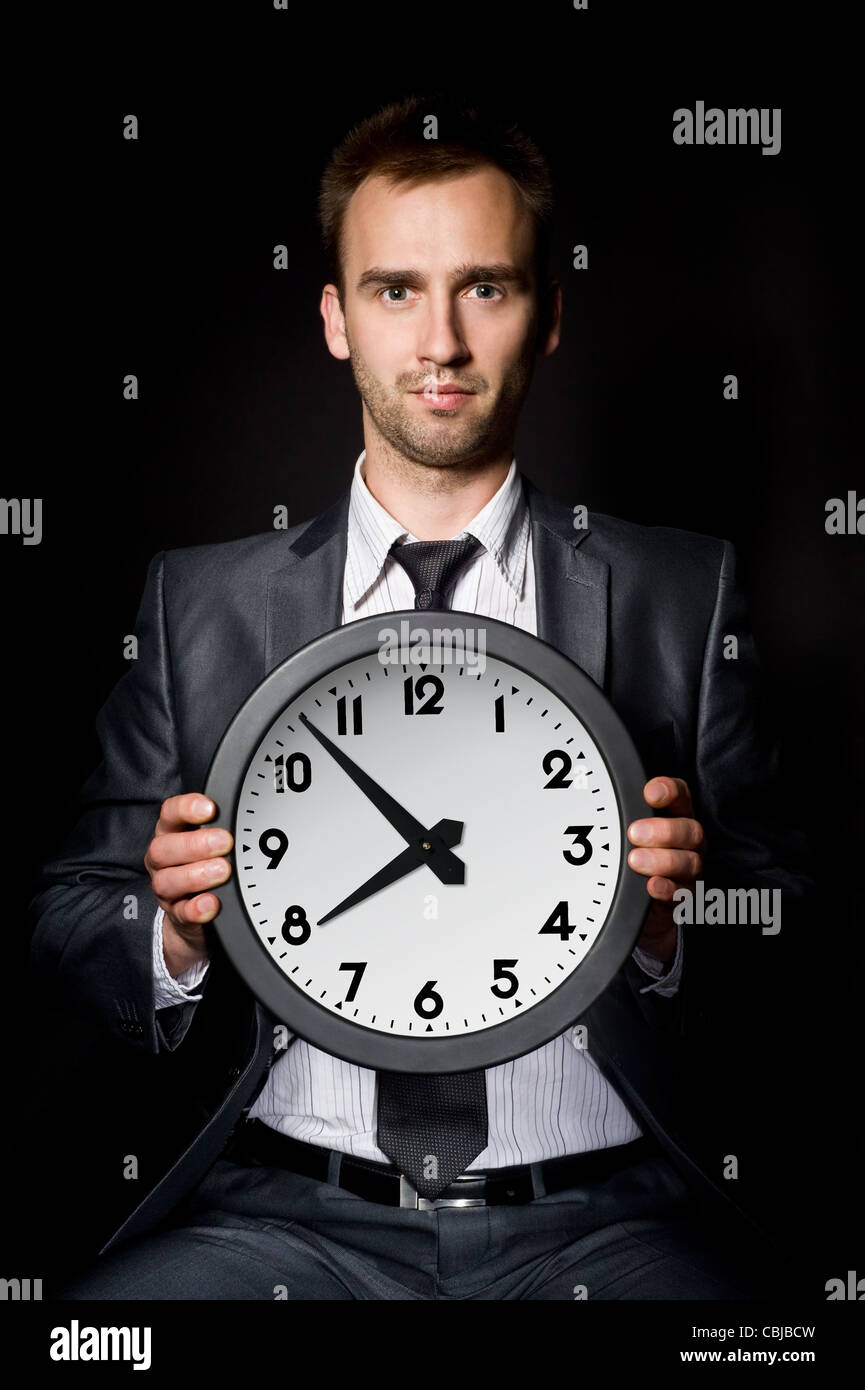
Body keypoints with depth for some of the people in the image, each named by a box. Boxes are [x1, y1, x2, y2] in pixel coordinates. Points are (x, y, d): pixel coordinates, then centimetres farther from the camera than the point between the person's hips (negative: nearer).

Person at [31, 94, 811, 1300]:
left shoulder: (684, 595, 5)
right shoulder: (201, 602, 7)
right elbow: (67, 923, 9)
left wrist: (671, 925, -14)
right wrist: (178, 931, -12)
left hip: (597, 1216, 0)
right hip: (294, 1215, 1)